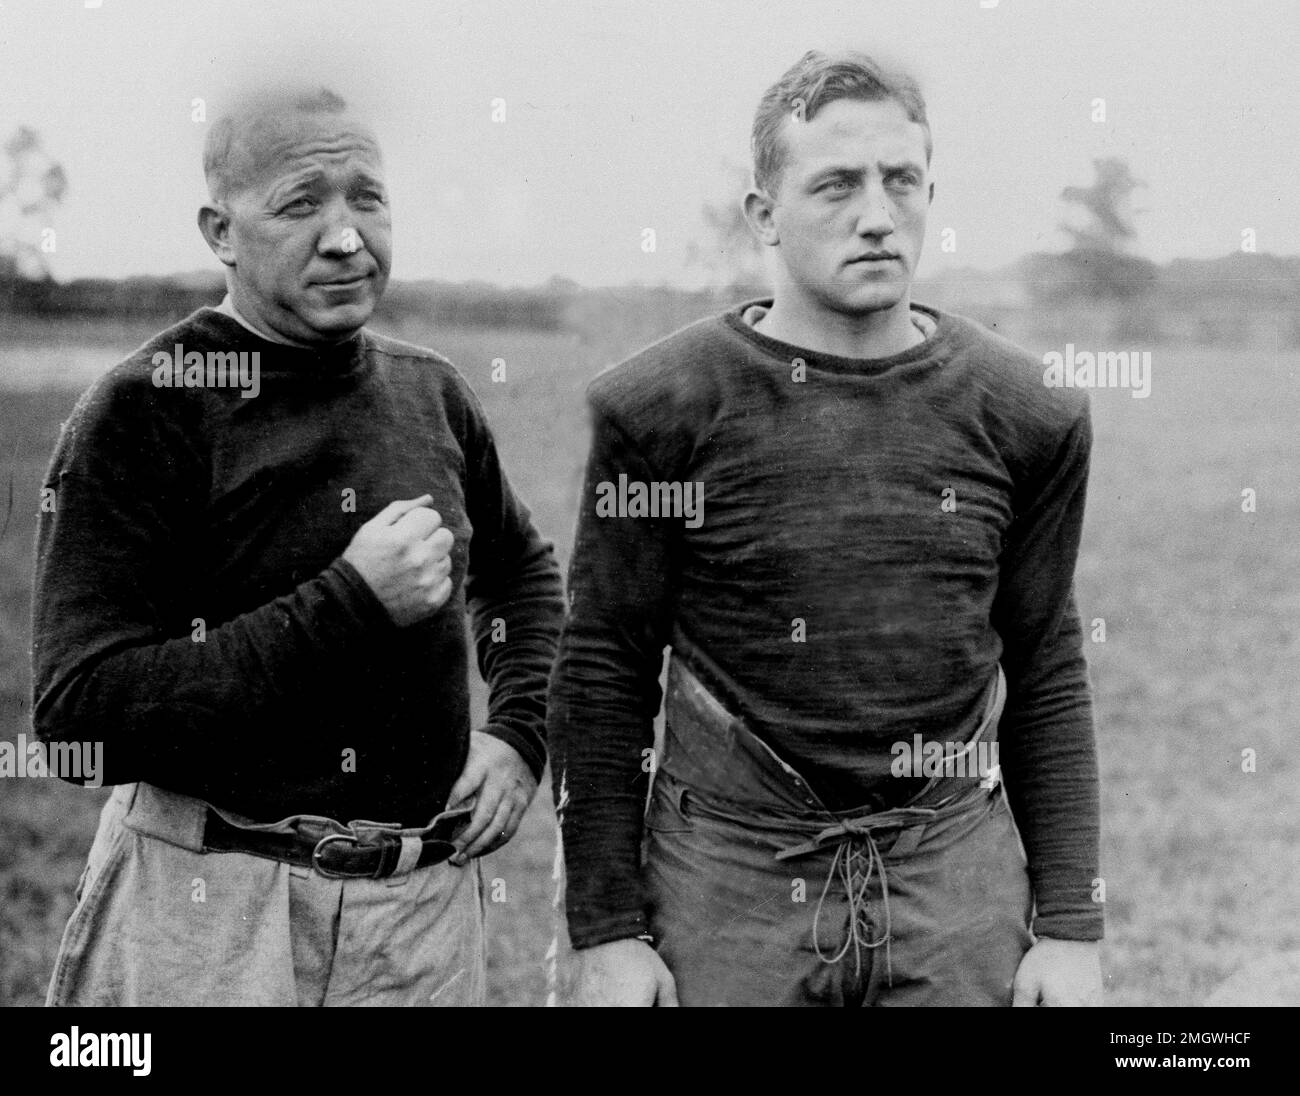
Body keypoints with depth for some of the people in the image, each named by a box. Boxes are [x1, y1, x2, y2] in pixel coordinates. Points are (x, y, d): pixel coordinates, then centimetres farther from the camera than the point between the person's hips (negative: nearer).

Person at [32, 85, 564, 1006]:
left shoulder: (432, 392, 5)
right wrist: (351, 602, -22)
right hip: (208, 907, -5)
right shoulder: (144, 411, -12)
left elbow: (522, 570, 23)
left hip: (429, 900, 5)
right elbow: (76, 712, -20)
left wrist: (520, 731, 6)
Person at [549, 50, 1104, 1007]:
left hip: (959, 890, 2)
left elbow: (1046, 676, 5)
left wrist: (1069, 925, 3)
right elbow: (605, 675, -3)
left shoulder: (1026, 416, 0)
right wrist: (607, 929, -4)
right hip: (727, 883, -1)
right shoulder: (661, 408, -7)